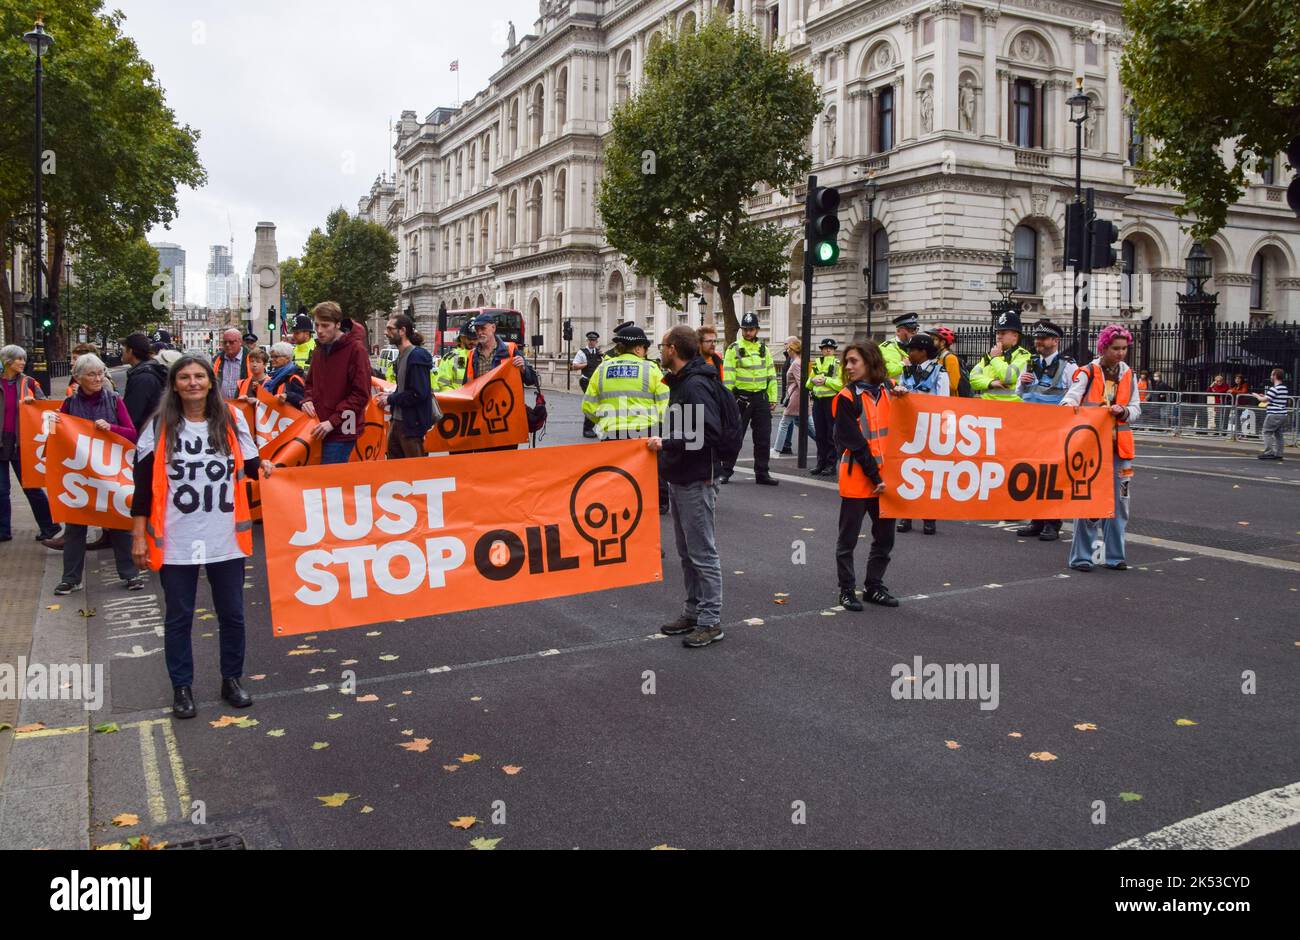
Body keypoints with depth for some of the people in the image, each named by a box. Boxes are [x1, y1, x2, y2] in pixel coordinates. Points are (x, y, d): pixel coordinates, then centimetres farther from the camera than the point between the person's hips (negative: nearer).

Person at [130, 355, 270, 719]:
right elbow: (144, 484, 0)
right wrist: (139, 535, -3)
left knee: (232, 613, 10)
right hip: (176, 541, -1)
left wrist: (262, 467, -12)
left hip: (226, 539, 1)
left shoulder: (231, 419, 2)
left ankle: (232, 680, 27)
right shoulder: (160, 426, -2)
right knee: (178, 617, 9)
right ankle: (182, 687, 24)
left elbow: (249, 464, 12)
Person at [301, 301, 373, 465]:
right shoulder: (319, 350, 13)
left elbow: (361, 394, -14)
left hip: (341, 432, -7)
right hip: (320, 428, 7)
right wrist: (307, 400, 3)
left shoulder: (355, 349, -10)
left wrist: (333, 421, -17)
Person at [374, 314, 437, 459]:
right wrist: (390, 395, 5)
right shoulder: (402, 355, 13)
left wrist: (390, 399, -13)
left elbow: (418, 394, -22)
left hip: (412, 424, -9)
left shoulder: (417, 356, -16)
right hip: (397, 421, 9)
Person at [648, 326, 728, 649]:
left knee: (702, 553, -3)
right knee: (687, 552, 17)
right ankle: (693, 611, 27)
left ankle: (711, 621, 4)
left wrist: (666, 444, -22)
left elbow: (708, 434, -28)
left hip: (697, 480, -11)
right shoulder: (680, 382, 14)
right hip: (681, 478, 11)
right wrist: (663, 443, 6)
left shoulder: (696, 385, -19)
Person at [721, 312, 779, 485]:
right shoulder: (734, 349, -2)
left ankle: (762, 474, 13)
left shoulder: (764, 349, 11)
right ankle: (726, 471, 11)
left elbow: (771, 375, 13)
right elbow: (728, 377, -7)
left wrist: (772, 398, 8)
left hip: (761, 397, 4)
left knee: (763, 438, 5)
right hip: (741, 397, -4)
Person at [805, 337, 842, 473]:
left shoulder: (838, 364, -1)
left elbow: (841, 384, -12)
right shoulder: (815, 364, 15)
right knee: (820, 434, 9)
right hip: (817, 401, 5)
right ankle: (821, 463, 16)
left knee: (831, 435, -1)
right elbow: (808, 385, 20)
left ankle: (831, 464, 4)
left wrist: (826, 380, -17)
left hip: (832, 401, -5)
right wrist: (813, 380, -1)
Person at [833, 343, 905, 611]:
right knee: (848, 537, 4)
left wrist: (903, 396, -2)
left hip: (886, 476, 5)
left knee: (885, 536, 12)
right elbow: (855, 443, -12)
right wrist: (874, 477, -14)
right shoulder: (847, 398, -8)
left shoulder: (887, 389, 6)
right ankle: (847, 590, 15)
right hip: (857, 477, -5)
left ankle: (874, 587, 25)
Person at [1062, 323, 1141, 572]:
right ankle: (1082, 556, 2)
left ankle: (1114, 555, 17)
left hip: (1119, 447, 5)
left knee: (1118, 501, 7)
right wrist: (1070, 405, -35)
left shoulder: (1129, 375, 12)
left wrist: (1122, 411, -11)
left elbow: (1136, 410, 11)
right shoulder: (1088, 373, -2)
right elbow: (1070, 398, -12)